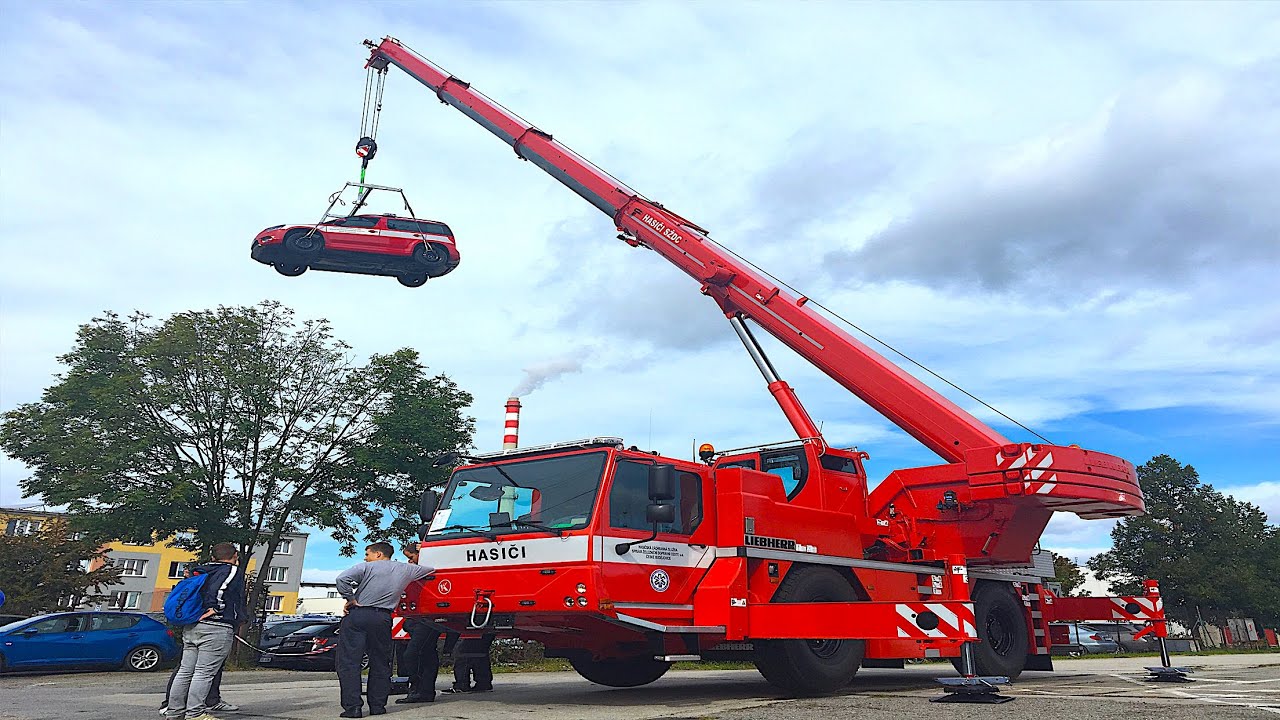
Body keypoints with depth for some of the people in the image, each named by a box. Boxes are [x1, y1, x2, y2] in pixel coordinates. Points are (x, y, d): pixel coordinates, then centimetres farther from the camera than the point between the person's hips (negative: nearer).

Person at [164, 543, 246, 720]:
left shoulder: (202, 571, 22)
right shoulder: (232, 571, -3)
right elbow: (219, 588, -21)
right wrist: (214, 609, -13)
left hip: (190, 628, 8)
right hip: (217, 627, -8)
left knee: (185, 670, 11)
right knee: (204, 672, -6)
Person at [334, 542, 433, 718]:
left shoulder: (367, 567, 0)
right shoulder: (405, 569, 12)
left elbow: (342, 579, -16)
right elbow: (431, 569, 25)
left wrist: (351, 599, -6)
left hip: (357, 615, -3)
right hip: (383, 619, 3)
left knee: (348, 662, 0)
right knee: (380, 664, 14)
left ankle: (353, 707, -6)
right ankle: (377, 706, 14)